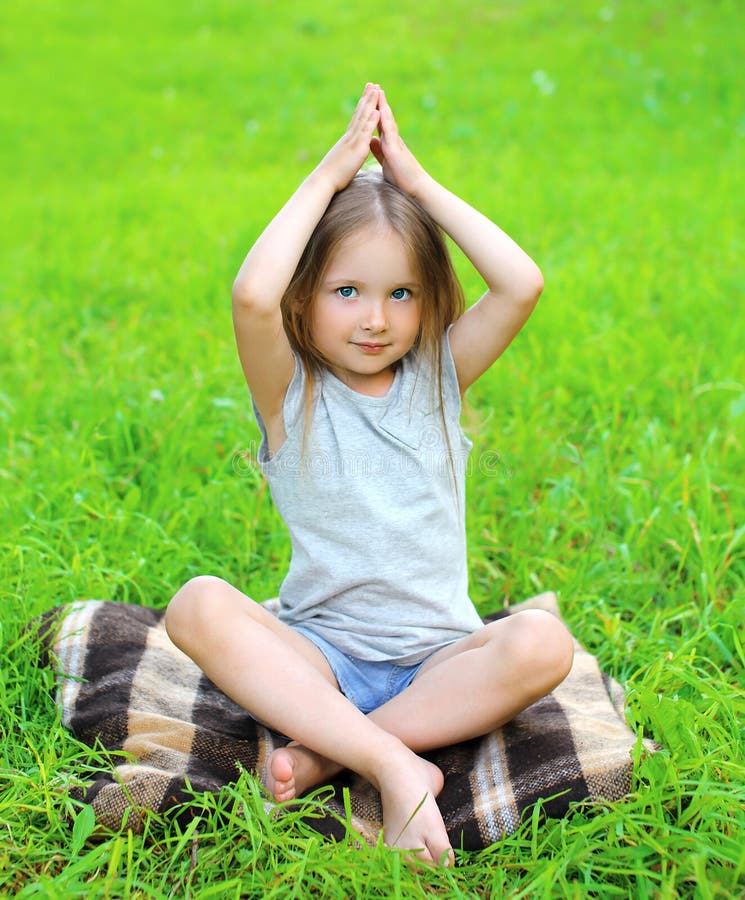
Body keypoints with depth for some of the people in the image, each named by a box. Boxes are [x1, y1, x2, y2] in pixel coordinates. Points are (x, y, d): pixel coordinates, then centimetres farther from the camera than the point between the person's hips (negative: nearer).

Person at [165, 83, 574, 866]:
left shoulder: (439, 377, 6)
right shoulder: (289, 392, -2)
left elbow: (522, 285, -11)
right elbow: (252, 296, -24)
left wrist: (418, 183, -6)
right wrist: (329, 174, -14)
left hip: (438, 658, 2)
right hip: (319, 652, -1)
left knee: (541, 642, -30)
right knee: (198, 604, -30)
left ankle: (322, 754, -25)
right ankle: (394, 766, -34)